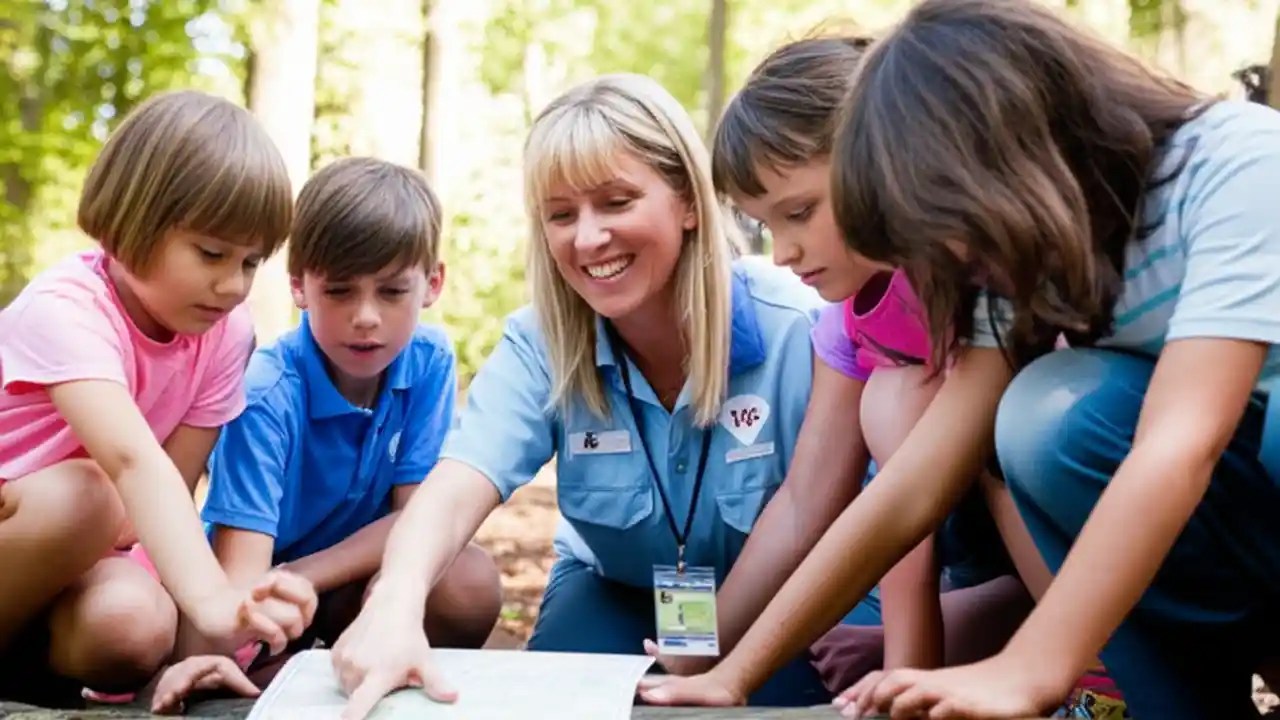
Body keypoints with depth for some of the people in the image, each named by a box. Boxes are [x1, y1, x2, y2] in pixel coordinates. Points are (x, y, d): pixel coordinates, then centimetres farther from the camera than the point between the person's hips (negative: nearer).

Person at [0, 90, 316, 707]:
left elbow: (170, 484, -12)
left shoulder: (226, 331, -10)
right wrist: (210, 598, -59)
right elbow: (133, 461, -45)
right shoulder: (65, 309, -28)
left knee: (135, 626, -31)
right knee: (83, 495, -36)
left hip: (75, 553, 4)